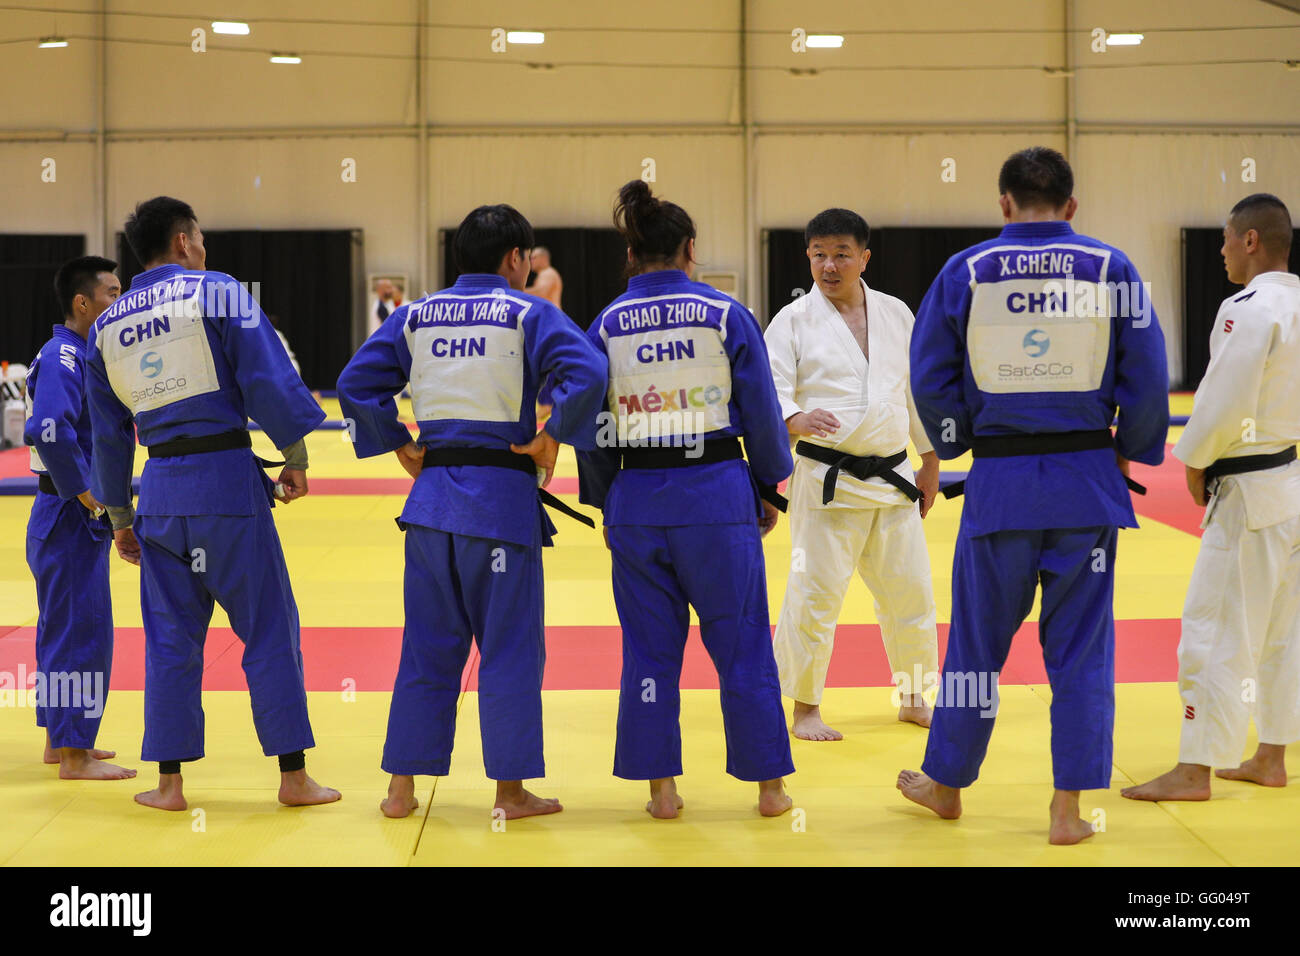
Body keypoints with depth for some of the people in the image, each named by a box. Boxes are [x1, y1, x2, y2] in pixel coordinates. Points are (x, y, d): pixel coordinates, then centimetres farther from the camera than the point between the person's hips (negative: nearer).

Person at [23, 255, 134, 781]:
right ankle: (73, 756, -1)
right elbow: (52, 435, -28)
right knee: (81, 631, -6)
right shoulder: (61, 358, -17)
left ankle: (60, 741, 27)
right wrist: (98, 506, -22)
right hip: (70, 520, -10)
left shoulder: (78, 355, 14)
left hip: (78, 519, 10)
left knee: (63, 628, 16)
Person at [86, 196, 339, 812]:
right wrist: (294, 457, -2)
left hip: (160, 487, 5)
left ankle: (169, 783, 14)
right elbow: (267, 378, -11)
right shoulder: (219, 294, -3)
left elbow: (108, 434, 17)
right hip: (228, 480, -4)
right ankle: (293, 777, 7)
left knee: (170, 637, 12)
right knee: (268, 628, 4)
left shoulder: (106, 326, 12)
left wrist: (120, 517, 25)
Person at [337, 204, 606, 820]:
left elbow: (356, 383, 6)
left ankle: (401, 788, 15)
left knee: (426, 646, 12)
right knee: (509, 646, 5)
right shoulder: (529, 314, -4)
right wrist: (551, 438, -8)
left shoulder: (416, 315, 9)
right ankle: (510, 791, 10)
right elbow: (586, 373, -18)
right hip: (503, 495, -4)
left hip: (432, 493, 4)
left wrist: (399, 447, 10)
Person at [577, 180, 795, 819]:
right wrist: (767, 489, 13)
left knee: (649, 648, 11)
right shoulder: (727, 316, -4)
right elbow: (761, 410, 0)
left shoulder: (606, 327, 1)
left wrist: (605, 508, 16)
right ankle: (768, 785, 14)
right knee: (742, 646, 8)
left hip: (637, 498, 2)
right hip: (718, 493, -2)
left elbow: (592, 428, 6)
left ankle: (660, 787, 15)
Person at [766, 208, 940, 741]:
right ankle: (805, 708, 8)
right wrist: (795, 419, -33)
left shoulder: (895, 315, 9)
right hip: (826, 479, -4)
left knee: (910, 589, 11)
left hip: (892, 477, 4)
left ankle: (915, 698, 27)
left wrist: (931, 463, 18)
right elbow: (770, 391, -11)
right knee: (815, 592, -7)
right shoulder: (793, 321, -3)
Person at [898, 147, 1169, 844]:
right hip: (1087, 480, 0)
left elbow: (929, 375, 2)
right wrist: (1129, 449, 13)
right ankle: (1069, 808, 10)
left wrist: (958, 443, 17)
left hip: (999, 480, 0)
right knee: (1080, 646, 8)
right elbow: (1147, 375, -1)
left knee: (977, 638, 14)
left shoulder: (965, 272, -2)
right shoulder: (1110, 268, -2)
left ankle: (946, 783, 29)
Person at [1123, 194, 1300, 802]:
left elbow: (1225, 401, -21)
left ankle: (1194, 771, 1)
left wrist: (1196, 462, -6)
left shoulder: (1248, 310, -19)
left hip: (1251, 489, -9)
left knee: (1215, 631, -3)